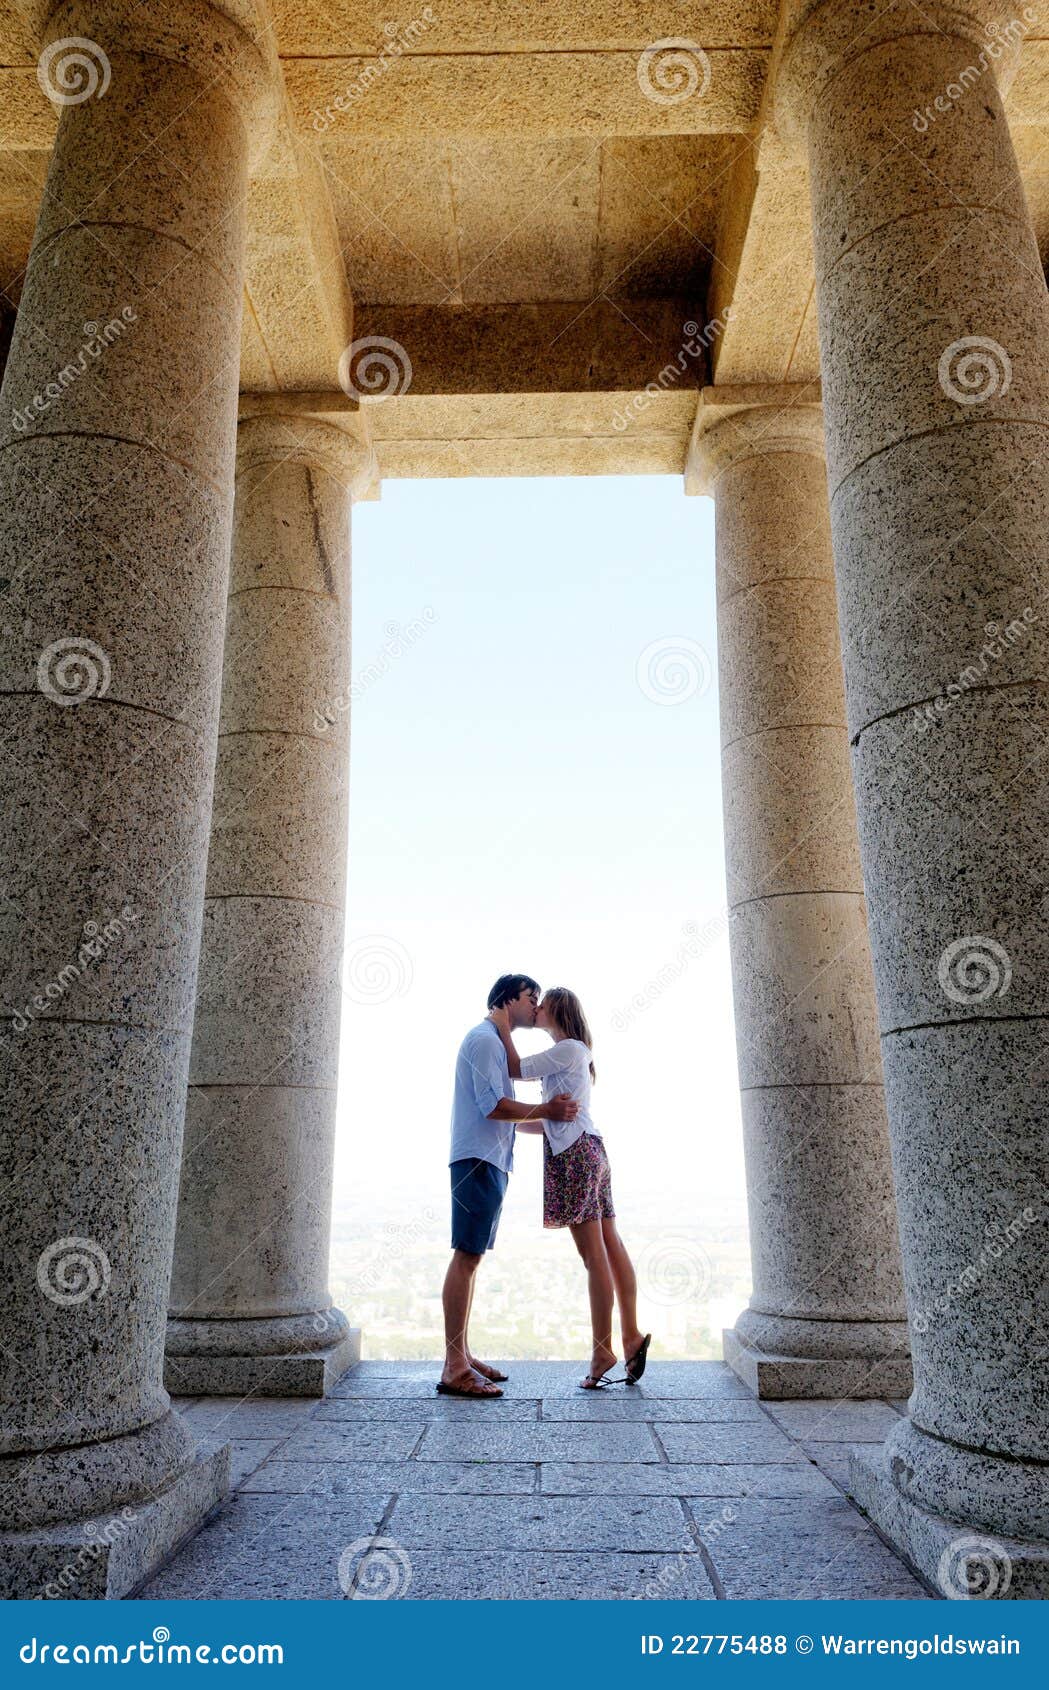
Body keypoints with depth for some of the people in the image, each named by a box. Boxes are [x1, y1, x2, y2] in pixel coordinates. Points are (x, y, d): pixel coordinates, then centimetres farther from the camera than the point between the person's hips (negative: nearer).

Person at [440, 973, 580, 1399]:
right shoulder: (484, 1038, -8)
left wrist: (555, 1122, 19)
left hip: (490, 1162, 10)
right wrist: (546, 1110, -9)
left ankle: (461, 1355, 16)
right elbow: (493, 1106, -18)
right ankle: (454, 1370, -10)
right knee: (466, 1257, -10)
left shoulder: (497, 1044, 24)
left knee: (470, 1258, 11)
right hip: (478, 1160, -10)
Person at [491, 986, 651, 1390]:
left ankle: (602, 1350, -1)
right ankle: (630, 1335, 10)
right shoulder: (572, 1052, 22)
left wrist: (504, 1028, -1)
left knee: (594, 1255, -6)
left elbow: (516, 1070, -9)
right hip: (586, 1149, 10)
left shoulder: (569, 1048, -8)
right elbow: (524, 1071, 25)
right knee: (611, 1246, 8)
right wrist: (510, 1030, 21)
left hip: (574, 1153, -10)